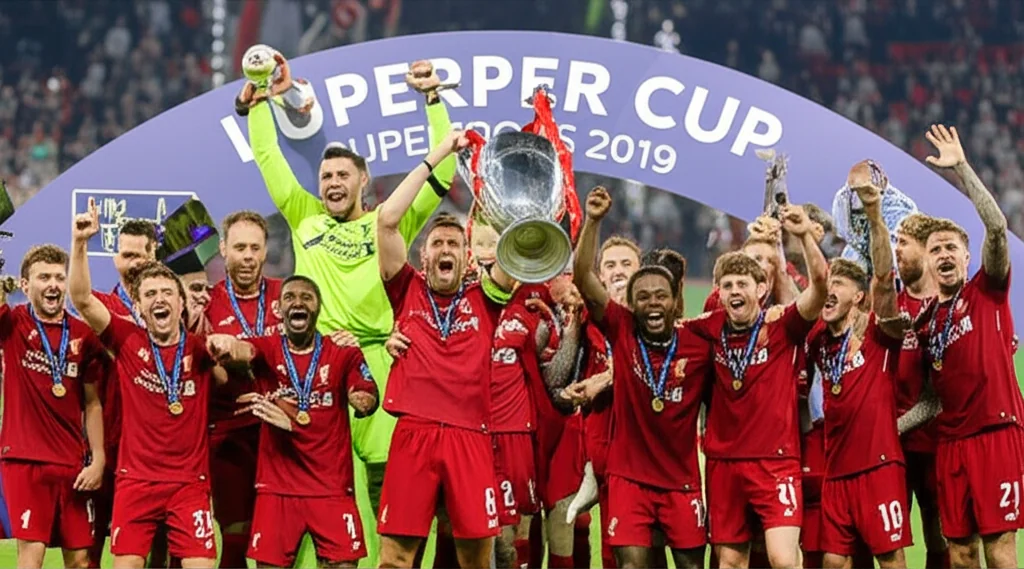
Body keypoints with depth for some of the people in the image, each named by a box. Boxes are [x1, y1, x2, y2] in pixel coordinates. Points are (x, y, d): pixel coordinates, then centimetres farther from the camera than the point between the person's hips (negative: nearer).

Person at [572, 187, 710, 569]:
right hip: (628, 476, -1)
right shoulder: (622, 332, -5)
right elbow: (584, 279, -14)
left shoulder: (699, 345, -5)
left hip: (682, 480, 1)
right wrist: (593, 222, -23)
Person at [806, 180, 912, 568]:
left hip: (879, 466, -6)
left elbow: (884, 277, -15)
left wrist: (874, 216, -25)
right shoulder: (818, 340, 12)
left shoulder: (878, 332, -2)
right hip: (835, 470, 6)